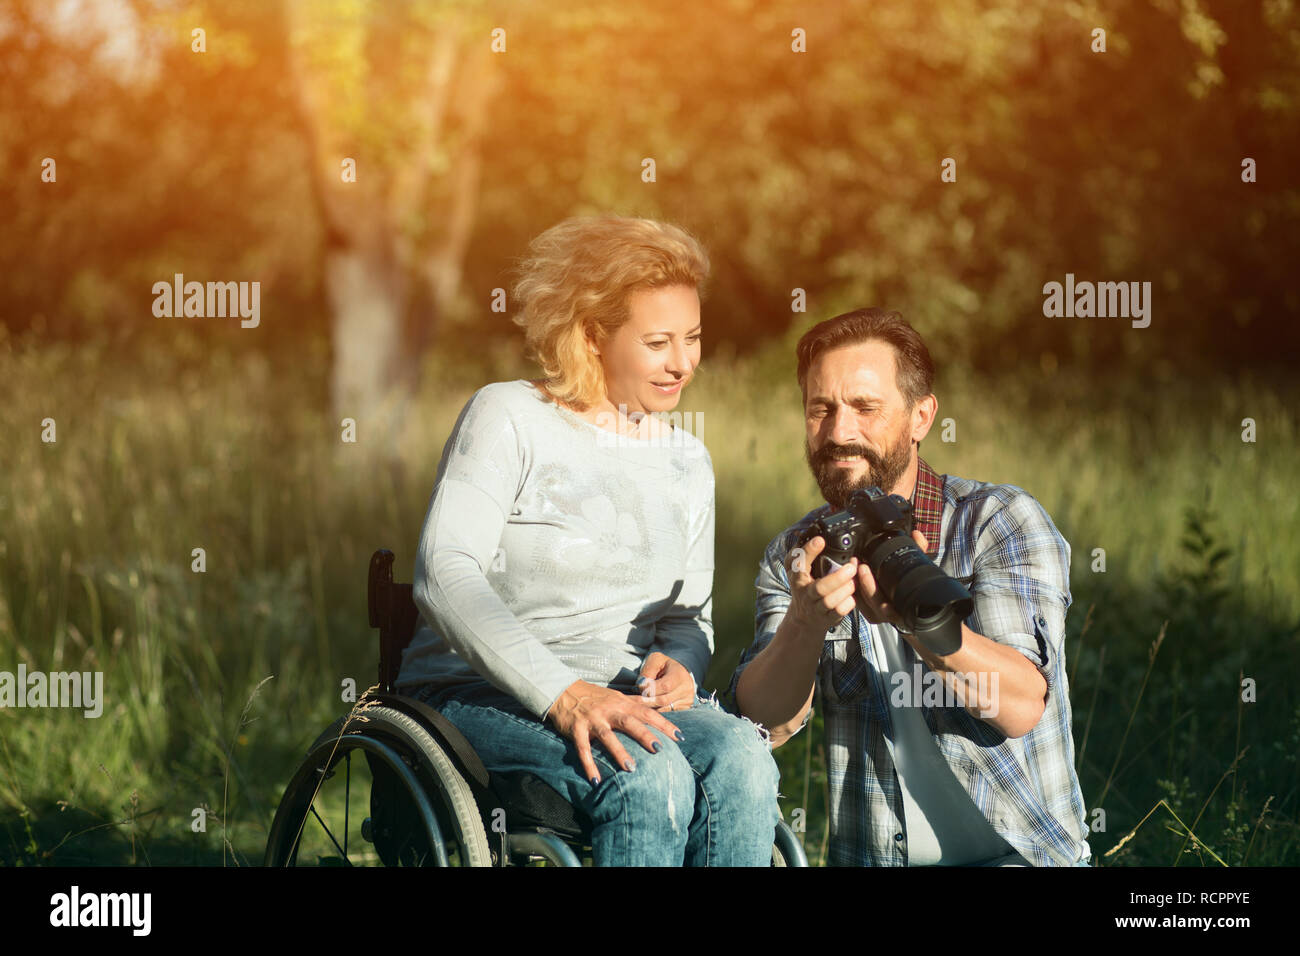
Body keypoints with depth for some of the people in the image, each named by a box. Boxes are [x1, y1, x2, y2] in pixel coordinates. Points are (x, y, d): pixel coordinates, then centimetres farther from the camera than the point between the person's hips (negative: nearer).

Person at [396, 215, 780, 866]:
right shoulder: (507, 418, -2)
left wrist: (677, 663, -5)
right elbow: (443, 574, -15)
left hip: (624, 699, 5)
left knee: (741, 756, -29)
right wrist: (565, 695, -27)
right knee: (649, 774, -35)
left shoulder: (687, 462, 17)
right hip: (481, 695, -5)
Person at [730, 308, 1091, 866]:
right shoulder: (796, 556, 8)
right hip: (866, 857, 4)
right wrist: (806, 620, -23)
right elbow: (766, 723, -5)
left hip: (1018, 852, -4)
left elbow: (1022, 705, -15)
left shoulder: (1001, 521, -2)